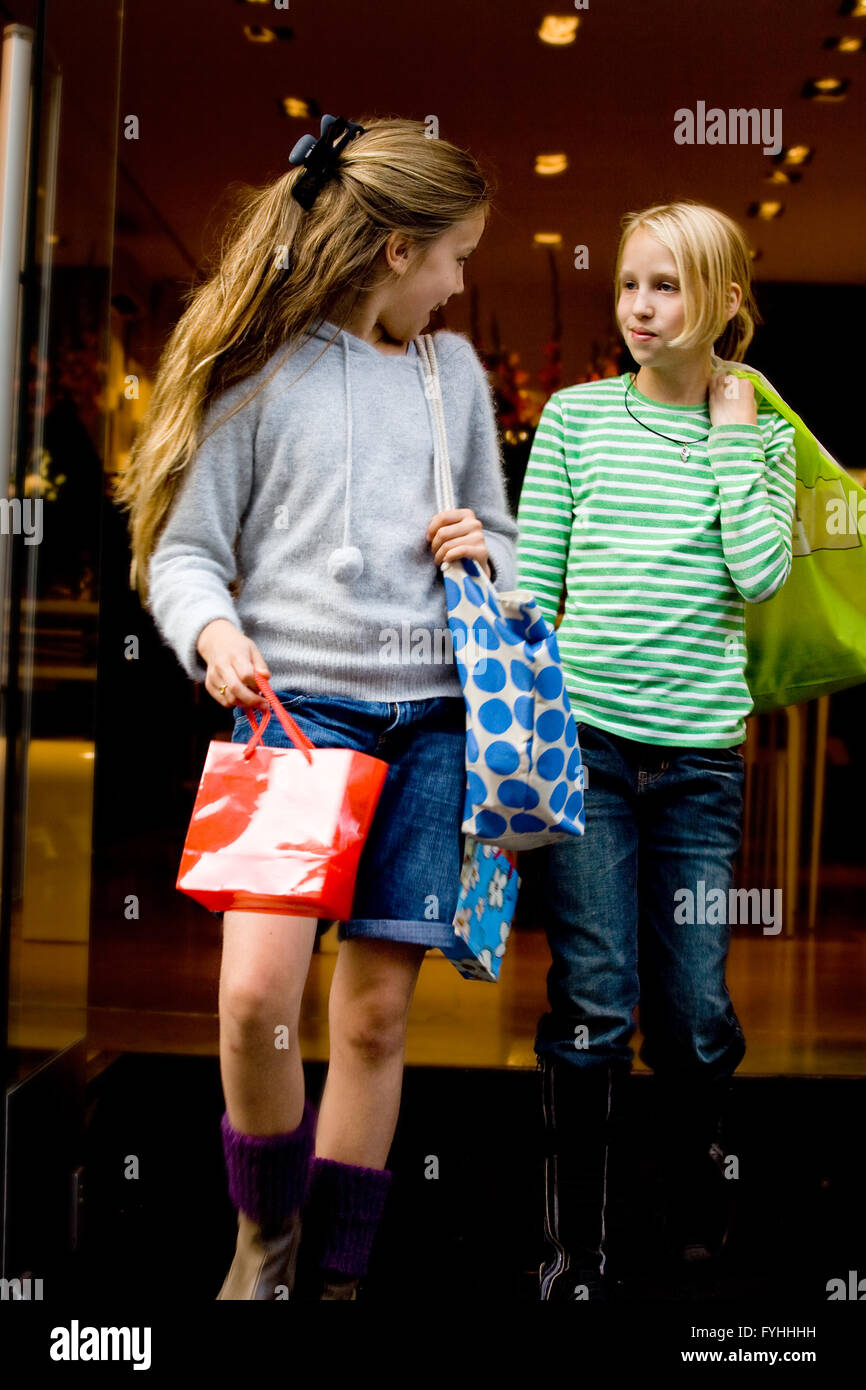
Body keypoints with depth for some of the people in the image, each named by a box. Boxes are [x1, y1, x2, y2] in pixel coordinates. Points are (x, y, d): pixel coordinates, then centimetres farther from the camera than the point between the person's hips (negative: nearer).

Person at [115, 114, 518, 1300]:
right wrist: (211, 628, -17)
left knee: (376, 1012, 5)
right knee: (258, 990, -18)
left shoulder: (456, 370, 16)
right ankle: (267, 1224, 10)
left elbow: (503, 539, 23)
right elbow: (185, 548, 3)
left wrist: (485, 553, 0)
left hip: (431, 714, 4)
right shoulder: (262, 368, 3)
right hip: (295, 700, -4)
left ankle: (333, 1272, 20)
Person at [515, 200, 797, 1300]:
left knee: (695, 1013, 6)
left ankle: (699, 1227, 28)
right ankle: (579, 1250, 14)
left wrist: (731, 431, -2)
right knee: (594, 1003, -1)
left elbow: (760, 575, -7)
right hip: (581, 737, -1)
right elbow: (531, 583, 5)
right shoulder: (576, 415, 6)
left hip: (701, 753, 1)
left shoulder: (762, 434, 9)